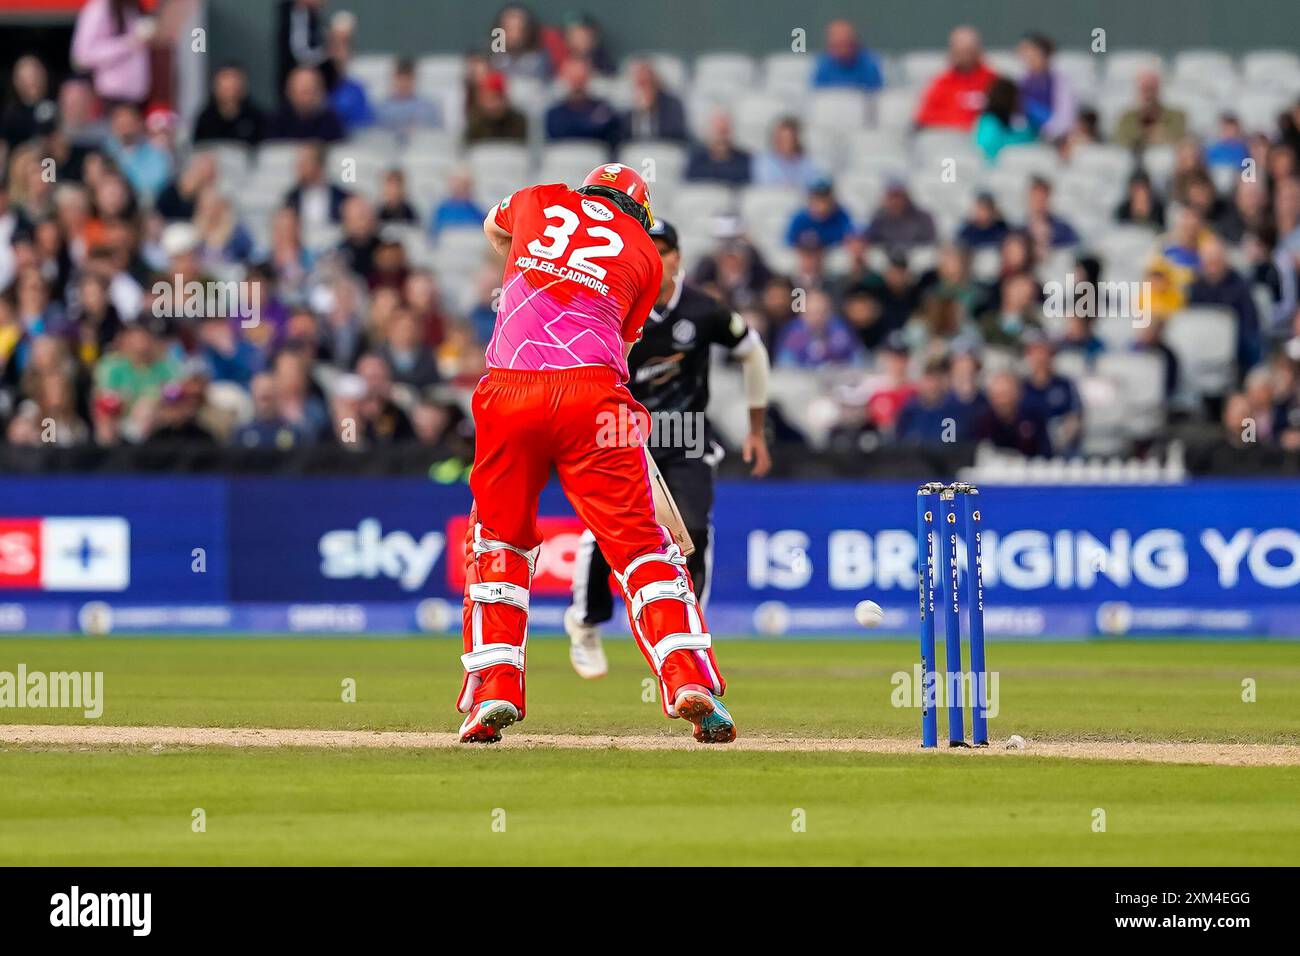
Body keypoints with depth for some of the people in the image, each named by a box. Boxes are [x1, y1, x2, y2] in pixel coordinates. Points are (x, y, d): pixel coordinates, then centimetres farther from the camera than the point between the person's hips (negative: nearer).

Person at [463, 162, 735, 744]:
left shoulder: (538, 201, 22)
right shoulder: (644, 252, 16)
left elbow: (493, 229, 45)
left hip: (508, 390, 1)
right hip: (591, 391, -1)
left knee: (497, 541, 17)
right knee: (638, 542, 2)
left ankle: (493, 691, 7)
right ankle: (690, 682, -11)